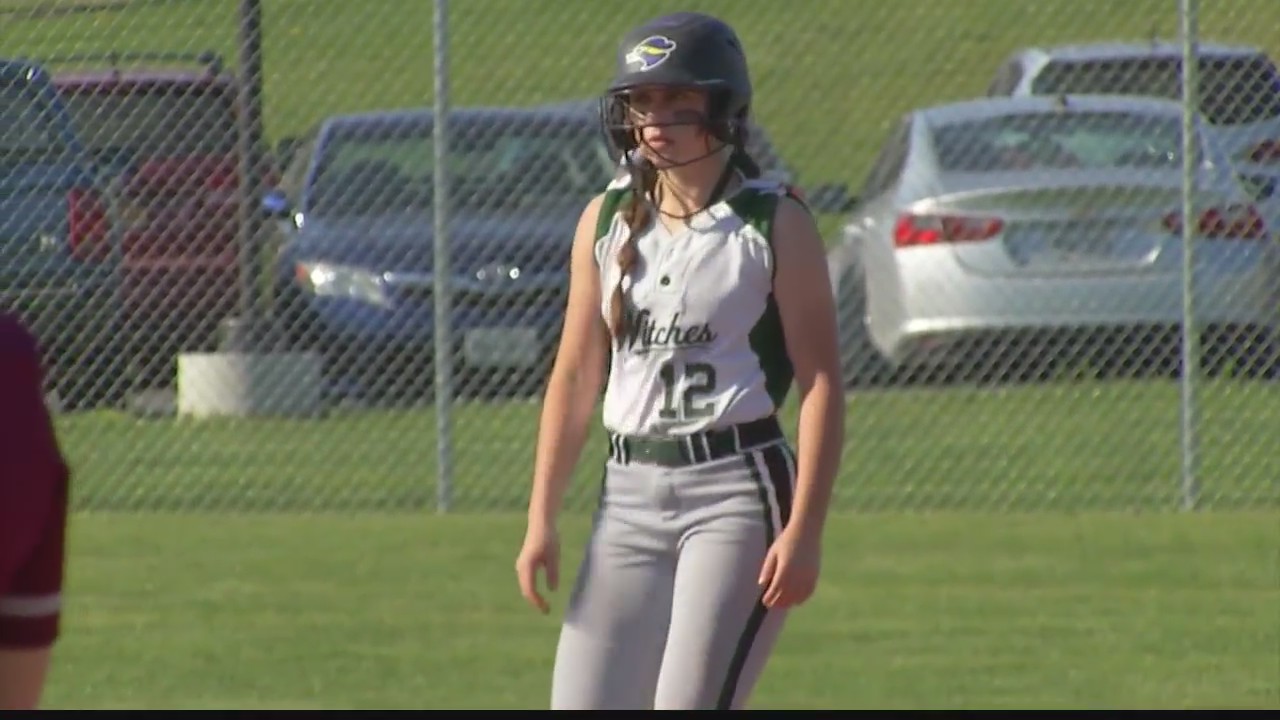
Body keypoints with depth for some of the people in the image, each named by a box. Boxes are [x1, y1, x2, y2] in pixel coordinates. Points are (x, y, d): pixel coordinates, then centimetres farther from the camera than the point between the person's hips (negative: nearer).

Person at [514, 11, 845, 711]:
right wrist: (541, 518, 7)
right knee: (581, 707, -1)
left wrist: (804, 529, -16)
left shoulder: (775, 226, -4)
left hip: (738, 493, -5)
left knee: (689, 708, -13)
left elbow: (820, 383, -7)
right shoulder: (607, 220, 10)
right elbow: (575, 377, 12)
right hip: (630, 494, 5)